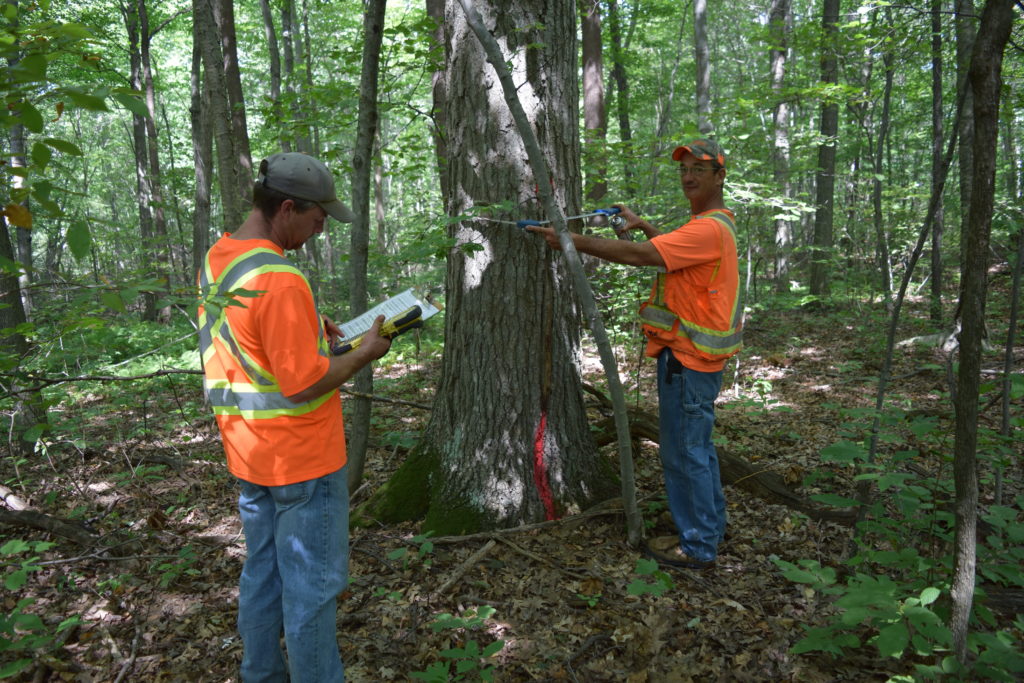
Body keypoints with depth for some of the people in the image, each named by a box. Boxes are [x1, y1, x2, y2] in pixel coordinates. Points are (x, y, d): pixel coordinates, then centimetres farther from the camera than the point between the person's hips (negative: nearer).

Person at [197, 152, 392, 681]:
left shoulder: (216, 260, 4)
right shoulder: (278, 279, -25)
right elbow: (303, 384, -24)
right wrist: (365, 353, -11)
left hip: (248, 455, 9)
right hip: (302, 459, -9)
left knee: (262, 573, 20)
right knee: (312, 585, 6)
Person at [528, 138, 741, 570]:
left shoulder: (710, 229, -19)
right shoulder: (713, 224, 16)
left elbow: (636, 255, -27)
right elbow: (678, 249, 34)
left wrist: (571, 240, -24)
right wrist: (642, 224, 23)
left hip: (687, 359, -11)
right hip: (693, 355, 11)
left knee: (685, 452, -1)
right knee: (697, 448, 20)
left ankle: (698, 548, 11)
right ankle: (710, 527, 34)